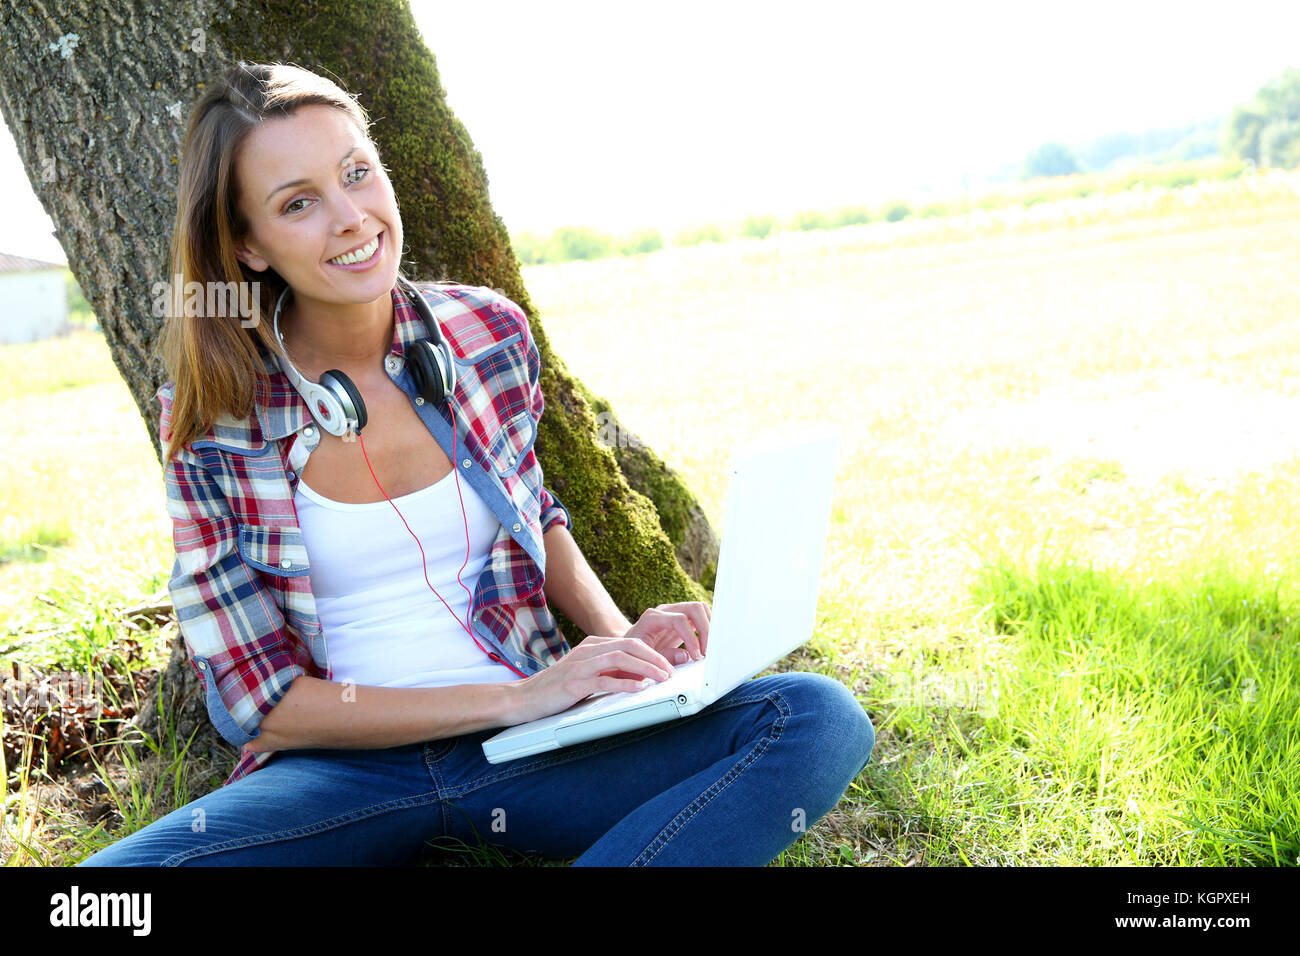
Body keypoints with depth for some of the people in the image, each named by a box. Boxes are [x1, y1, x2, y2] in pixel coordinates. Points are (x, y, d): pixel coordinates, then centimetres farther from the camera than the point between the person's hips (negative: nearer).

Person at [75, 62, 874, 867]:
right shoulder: (211, 417, -8)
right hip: (342, 766, -2)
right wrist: (511, 698, -17)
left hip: (529, 733, 2)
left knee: (822, 719, -20)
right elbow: (261, 699, -7)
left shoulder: (491, 333, -1)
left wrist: (621, 636, -4)